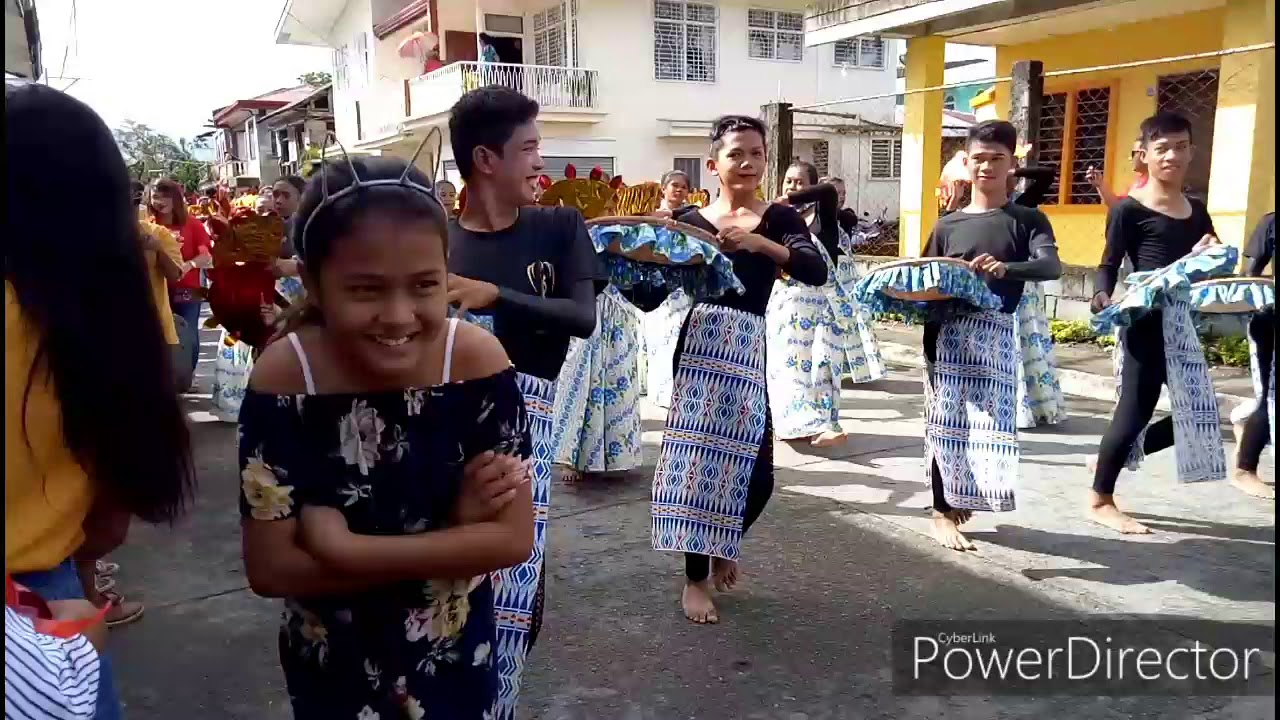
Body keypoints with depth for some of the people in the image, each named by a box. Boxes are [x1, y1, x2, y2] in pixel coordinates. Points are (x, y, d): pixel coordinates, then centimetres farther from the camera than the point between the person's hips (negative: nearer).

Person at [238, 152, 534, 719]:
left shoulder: (476, 359, -23)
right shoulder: (282, 376, -22)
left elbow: (513, 538, -21)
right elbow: (270, 567, -21)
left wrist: (345, 549, -25)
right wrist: (454, 533, -24)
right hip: (330, 662, 0)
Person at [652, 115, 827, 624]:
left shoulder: (779, 218, 4)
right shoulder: (690, 220, 7)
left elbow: (817, 272, -13)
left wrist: (759, 242, -25)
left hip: (748, 348, 0)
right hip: (698, 342, 0)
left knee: (755, 469, 2)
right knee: (698, 457, 0)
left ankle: (724, 546, 33)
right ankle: (696, 577, 16)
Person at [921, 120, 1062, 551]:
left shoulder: (1027, 220, 6)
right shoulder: (948, 225, 9)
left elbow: (1052, 266, -12)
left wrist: (1004, 268, -31)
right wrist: (929, 350, -4)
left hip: (996, 335, 0)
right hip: (949, 334, 0)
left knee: (988, 421, 1)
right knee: (947, 422, 0)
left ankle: (963, 498, 21)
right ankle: (943, 511, 8)